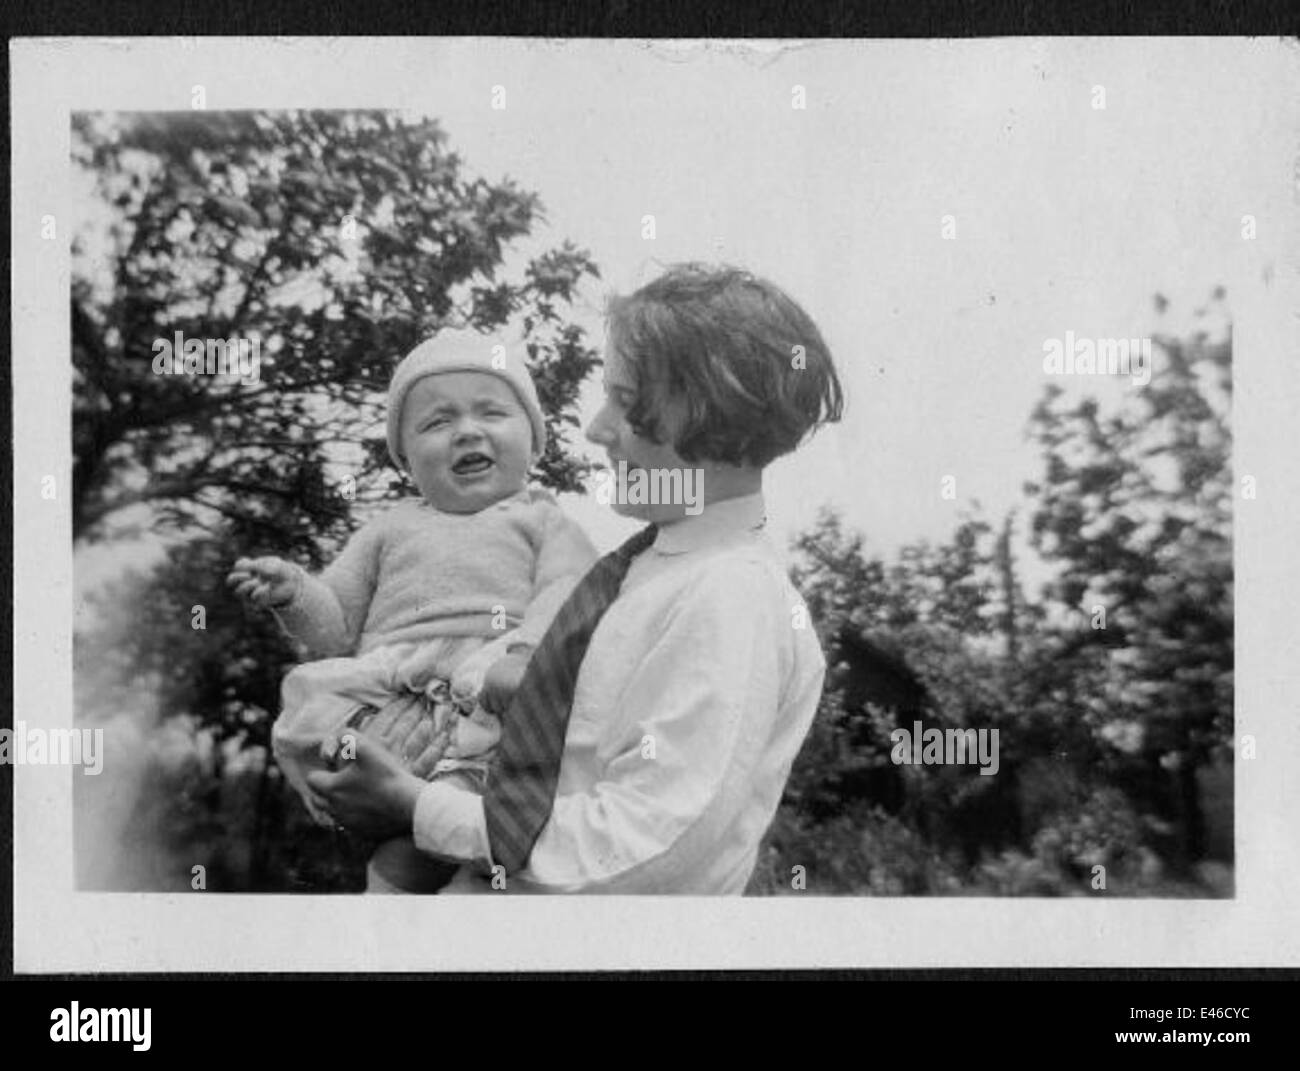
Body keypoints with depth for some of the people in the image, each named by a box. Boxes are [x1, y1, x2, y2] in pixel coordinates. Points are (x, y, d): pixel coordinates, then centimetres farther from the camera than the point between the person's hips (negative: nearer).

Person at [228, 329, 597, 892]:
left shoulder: (543, 520, 23)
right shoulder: (391, 527, 32)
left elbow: (565, 593, 4)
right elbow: (337, 623, 25)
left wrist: (524, 652, -18)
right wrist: (294, 592, 2)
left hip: (498, 687, -3)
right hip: (387, 688, 3)